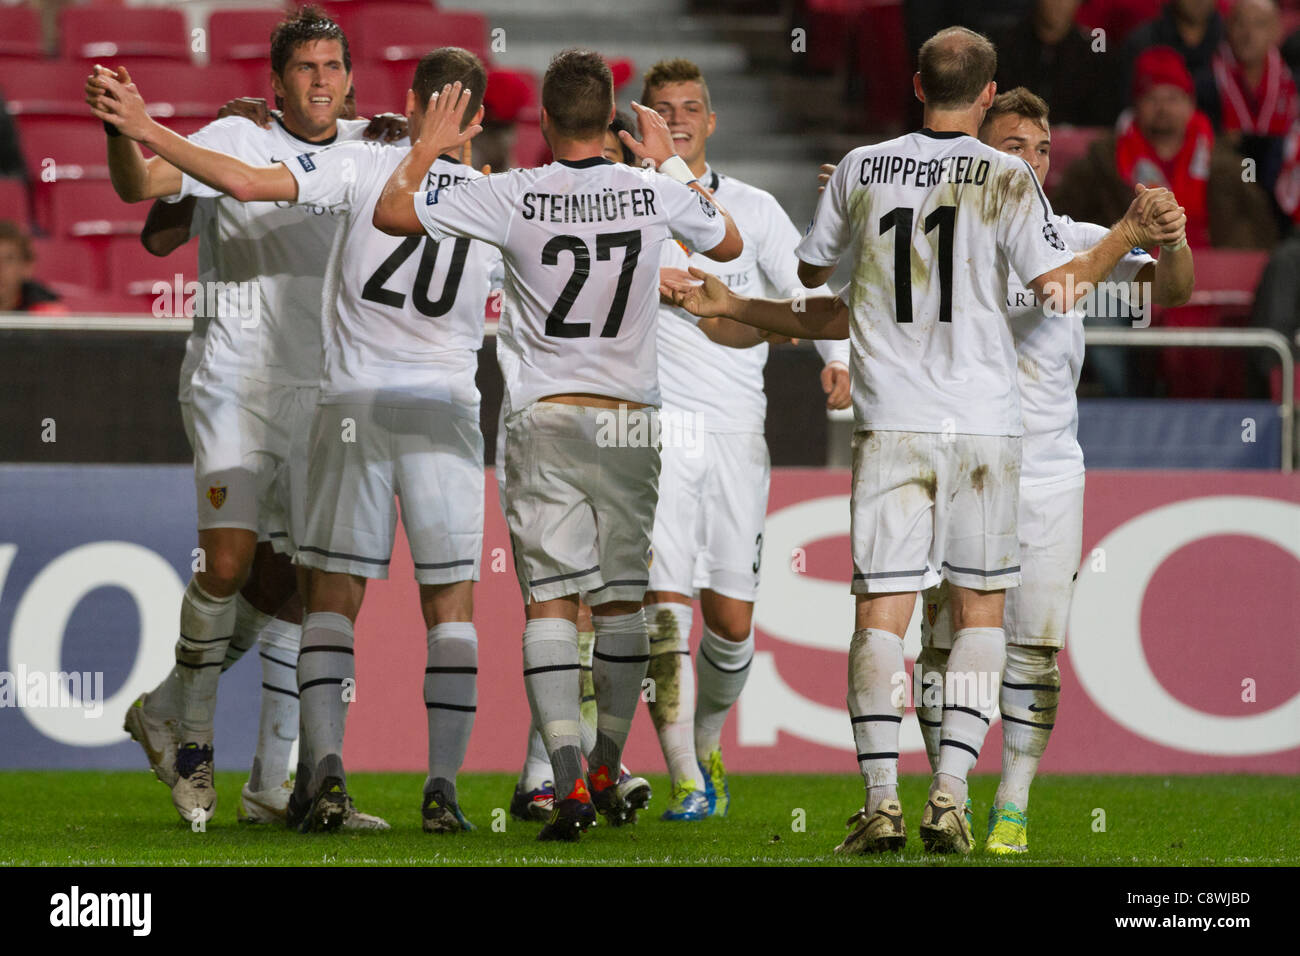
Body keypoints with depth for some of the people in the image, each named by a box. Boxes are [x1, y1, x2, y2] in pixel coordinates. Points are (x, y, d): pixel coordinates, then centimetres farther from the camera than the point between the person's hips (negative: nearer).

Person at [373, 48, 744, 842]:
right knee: (622, 599, 14)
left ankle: (570, 784, -17)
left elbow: (391, 213, -1)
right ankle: (608, 773, 25)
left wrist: (428, 143, 14)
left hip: (546, 419, -2)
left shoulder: (516, 197, -9)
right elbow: (729, 243, 18)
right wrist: (672, 161, 26)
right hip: (631, 420, 2)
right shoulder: (653, 193, -3)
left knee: (551, 602, -4)